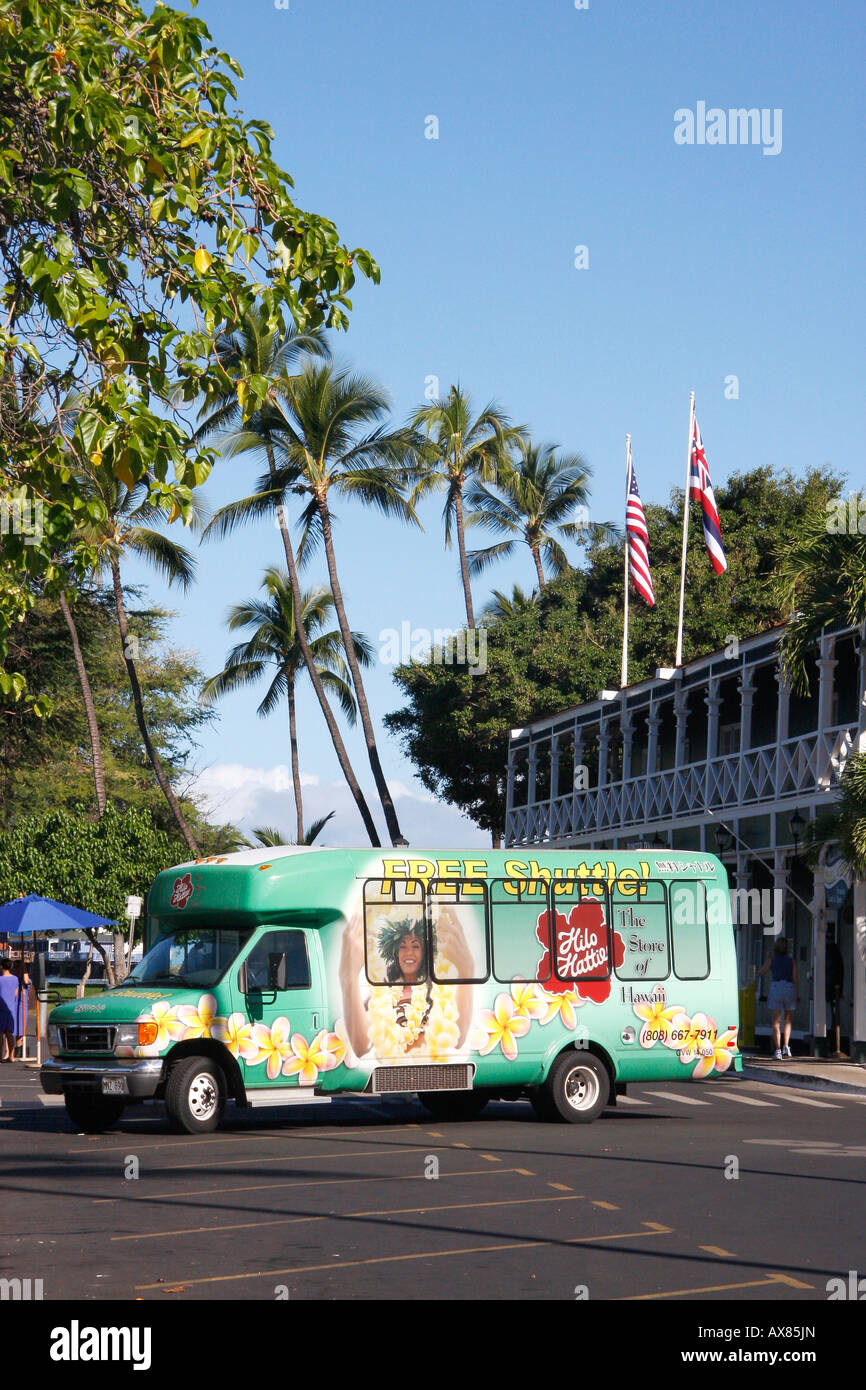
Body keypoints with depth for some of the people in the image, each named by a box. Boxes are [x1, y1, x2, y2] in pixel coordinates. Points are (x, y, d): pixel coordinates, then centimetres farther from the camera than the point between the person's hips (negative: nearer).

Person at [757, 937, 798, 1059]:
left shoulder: (771, 960, 2)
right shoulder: (791, 961, 6)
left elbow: (760, 972, 14)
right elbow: (795, 980, 3)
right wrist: (796, 995, 10)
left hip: (776, 988, -2)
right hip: (790, 989, 2)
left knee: (776, 1022, 2)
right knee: (788, 1020, 19)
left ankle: (778, 1050, -8)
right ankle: (786, 1045, 5)